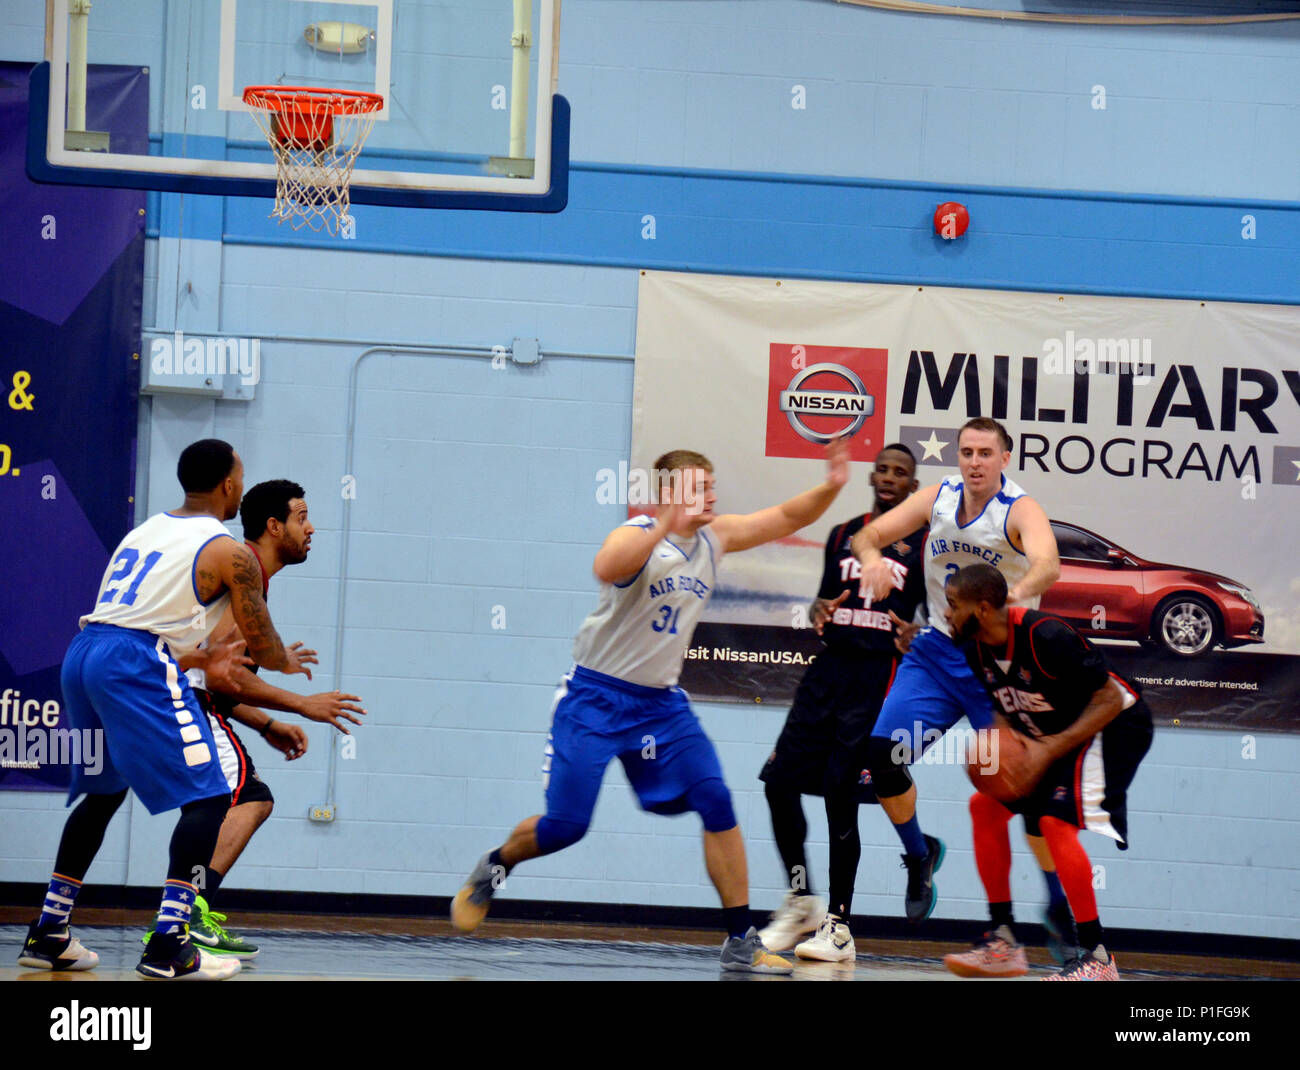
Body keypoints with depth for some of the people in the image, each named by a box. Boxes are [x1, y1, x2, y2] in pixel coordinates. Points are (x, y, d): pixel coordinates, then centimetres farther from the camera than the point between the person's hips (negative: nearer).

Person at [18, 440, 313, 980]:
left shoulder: (145, 531, 24)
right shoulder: (231, 554, 1)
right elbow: (263, 648, 8)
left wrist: (198, 660, 43)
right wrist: (288, 661, 31)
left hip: (82, 652, 8)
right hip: (138, 666, -8)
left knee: (100, 792, 25)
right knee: (207, 799, -2)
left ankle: (48, 934, 26)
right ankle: (168, 946, -12)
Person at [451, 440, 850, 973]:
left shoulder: (715, 537, 3)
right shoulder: (637, 535, -17)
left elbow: (786, 518, 6)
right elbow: (607, 569, -40)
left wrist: (831, 486, -12)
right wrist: (667, 525, -50)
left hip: (661, 701, 5)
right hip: (597, 696, -5)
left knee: (716, 803, -12)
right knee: (565, 825, -5)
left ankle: (741, 939, -9)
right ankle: (493, 867, 27)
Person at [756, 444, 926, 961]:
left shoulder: (923, 542, 2)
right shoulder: (842, 535, 16)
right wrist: (820, 612, 0)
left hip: (880, 676, -5)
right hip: (829, 667, 5)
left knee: (842, 797, -7)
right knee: (780, 780, -3)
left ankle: (838, 927, 2)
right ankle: (800, 899, 14)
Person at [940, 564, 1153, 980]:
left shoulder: (1045, 637, -30)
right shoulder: (978, 649, -5)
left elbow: (1111, 700, -25)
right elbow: (1008, 709, 11)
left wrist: (1050, 750, -29)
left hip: (1114, 726, -9)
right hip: (1051, 736, 9)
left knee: (1057, 819, -24)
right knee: (986, 804, 2)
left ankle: (1096, 956, -17)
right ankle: (1003, 941, 6)